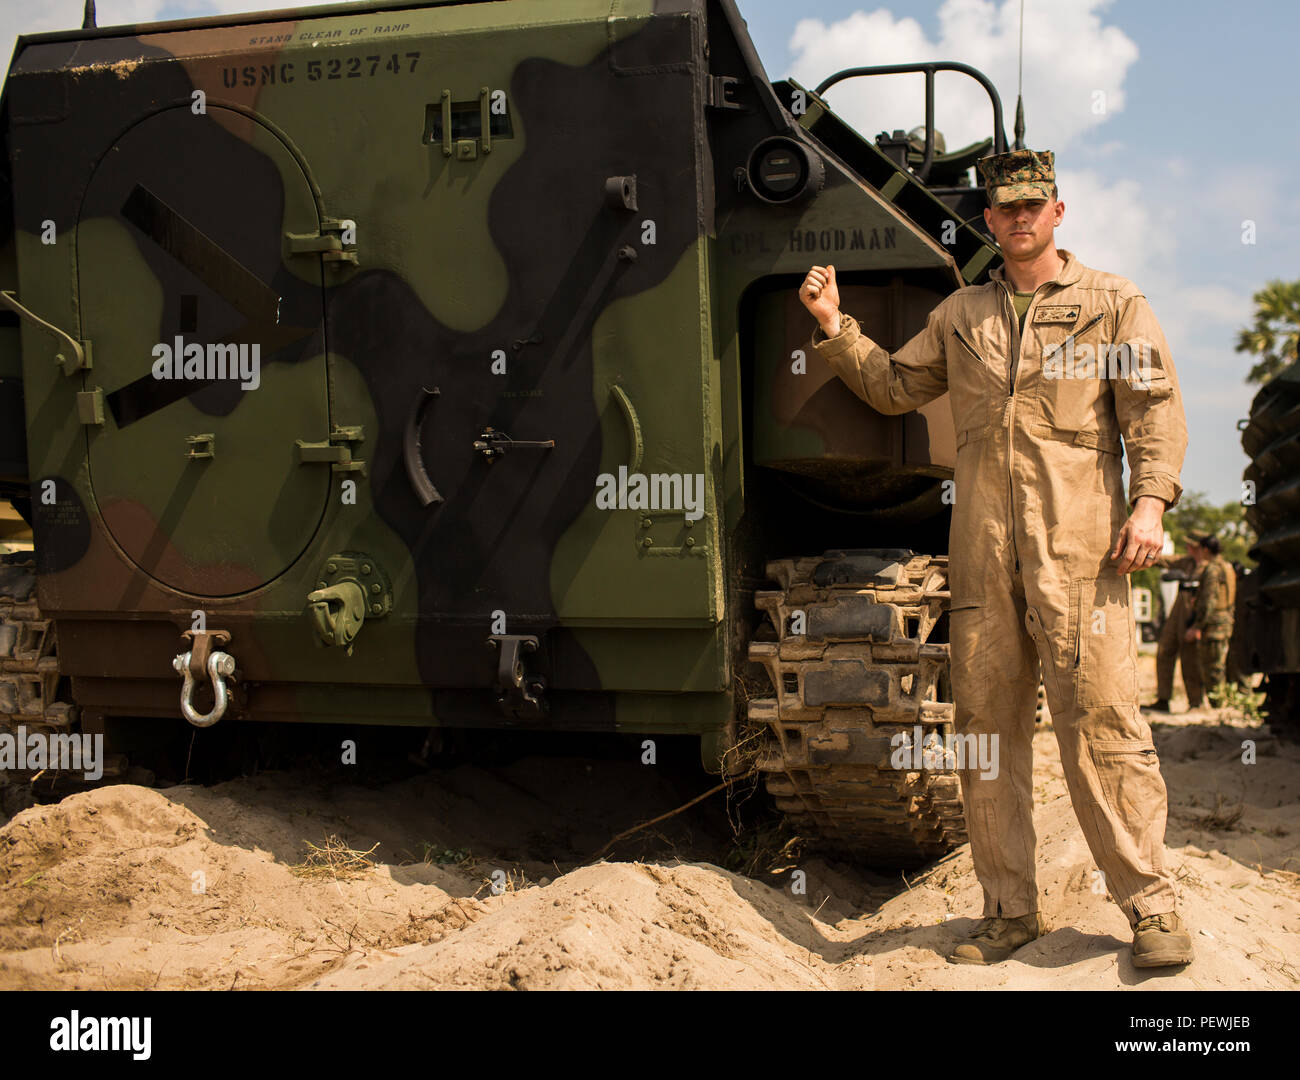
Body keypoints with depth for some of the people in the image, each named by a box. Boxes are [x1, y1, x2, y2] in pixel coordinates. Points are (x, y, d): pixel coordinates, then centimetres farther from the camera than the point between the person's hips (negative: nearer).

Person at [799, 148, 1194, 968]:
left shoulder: (1114, 305, 9)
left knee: (1103, 724, -8)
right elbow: (894, 387, 27)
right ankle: (1010, 910, 15)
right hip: (982, 553, 4)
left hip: (1079, 548, -4)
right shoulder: (960, 316, 19)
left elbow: (1156, 409, 2)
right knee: (987, 731, 5)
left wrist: (1151, 501, -11)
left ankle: (1152, 907, 2)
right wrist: (835, 328, 15)